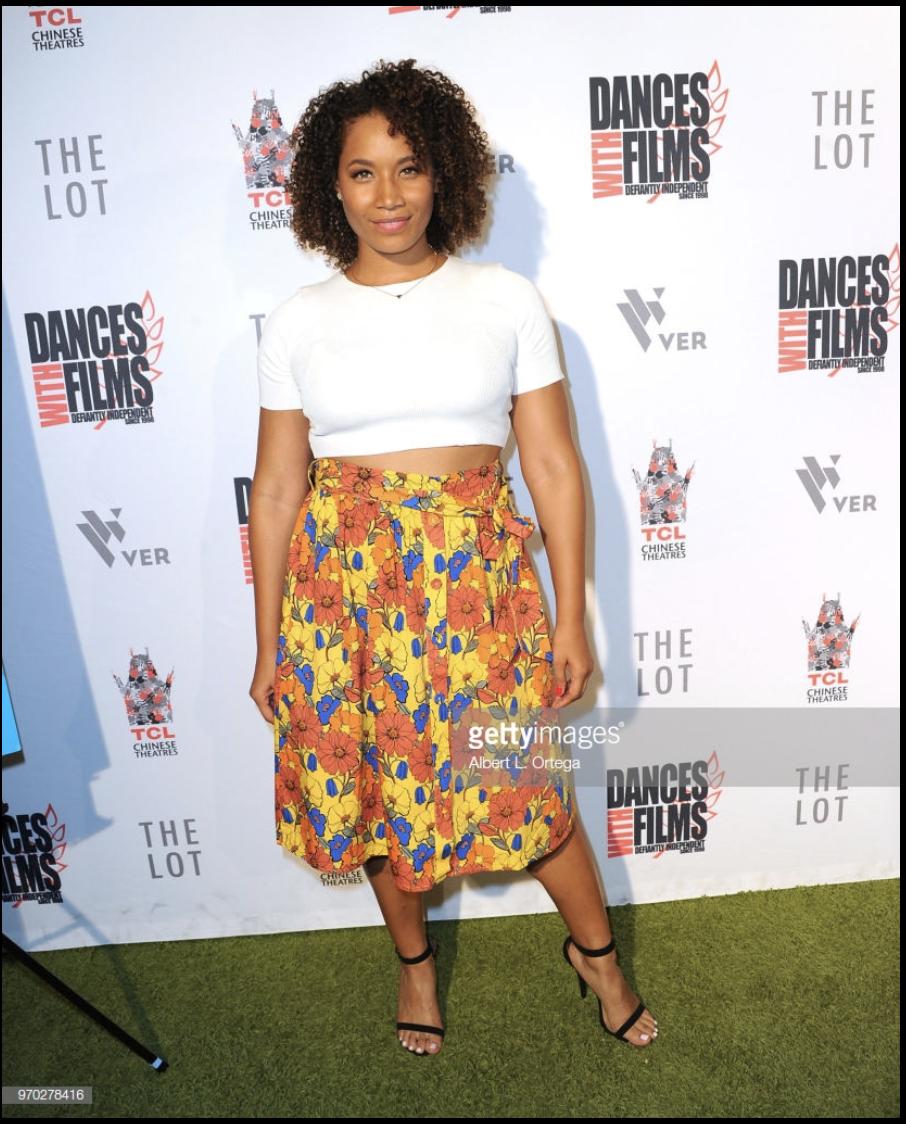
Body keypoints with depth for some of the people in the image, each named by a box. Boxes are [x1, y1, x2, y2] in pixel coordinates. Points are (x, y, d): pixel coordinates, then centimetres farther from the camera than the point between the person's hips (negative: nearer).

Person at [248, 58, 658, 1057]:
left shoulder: (506, 300, 0)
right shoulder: (297, 322, 2)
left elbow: (553, 466, 0)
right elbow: (276, 489, 4)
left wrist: (572, 621, -1)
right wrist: (267, 649, 5)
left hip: (476, 577, -1)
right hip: (343, 581, 2)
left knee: (525, 782, 7)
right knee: (371, 784, 14)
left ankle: (597, 953, 38)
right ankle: (414, 958, 44)